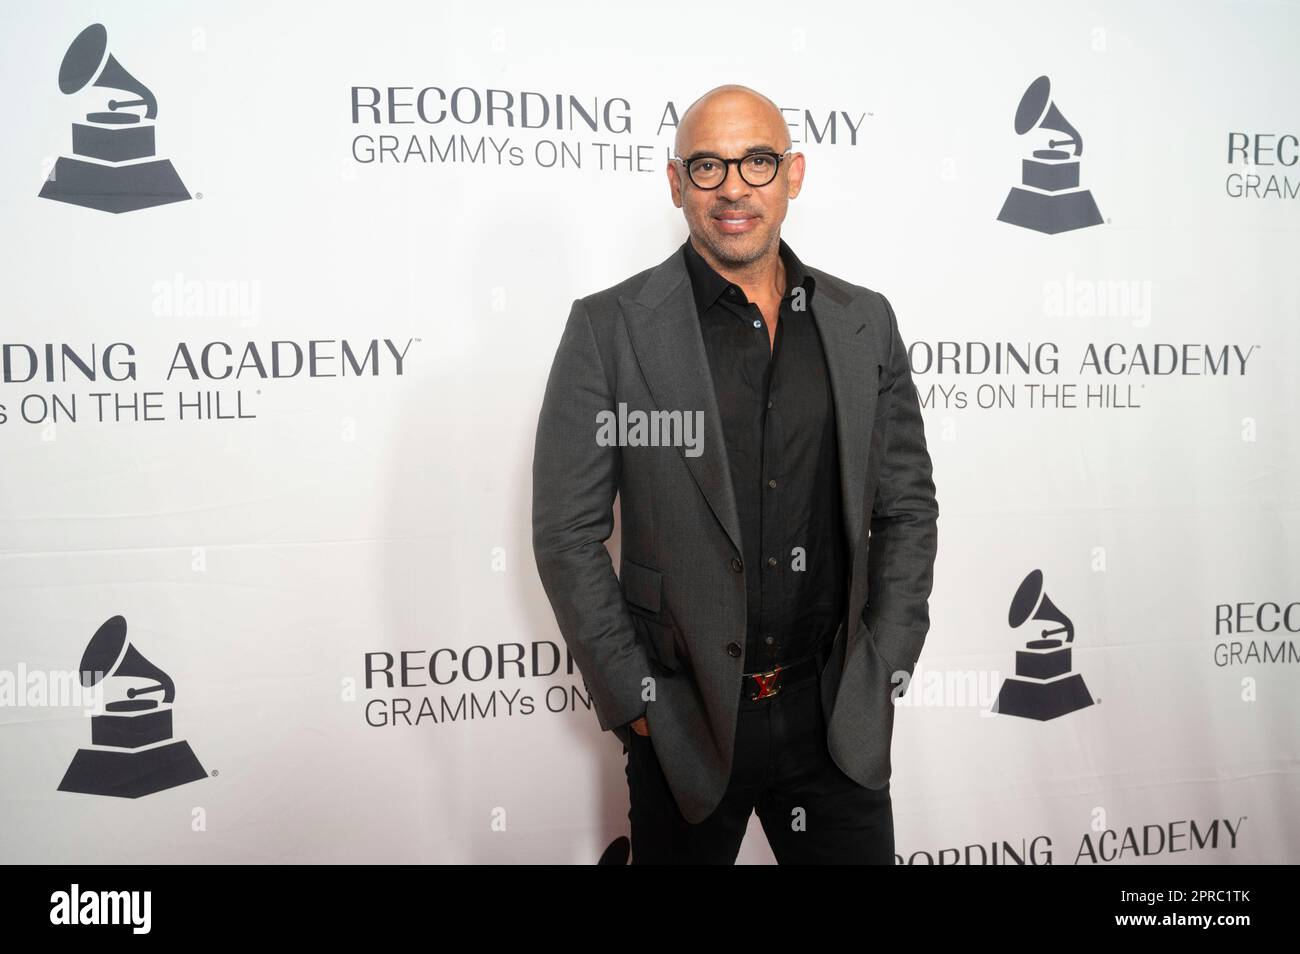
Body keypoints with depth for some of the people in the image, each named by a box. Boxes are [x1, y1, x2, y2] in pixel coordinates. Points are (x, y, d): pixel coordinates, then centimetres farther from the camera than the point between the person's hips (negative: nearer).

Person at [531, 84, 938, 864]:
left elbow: (909, 508, 8)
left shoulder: (865, 324, 4)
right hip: (684, 718, -2)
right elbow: (568, 534, -6)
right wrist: (634, 702, -8)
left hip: (839, 717, 3)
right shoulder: (611, 329, -7)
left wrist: (884, 672, 2)